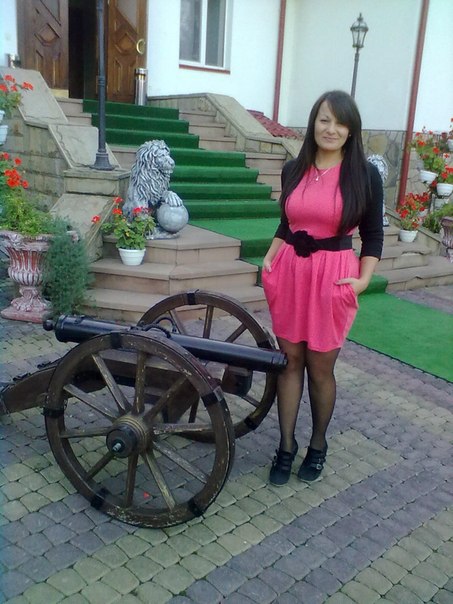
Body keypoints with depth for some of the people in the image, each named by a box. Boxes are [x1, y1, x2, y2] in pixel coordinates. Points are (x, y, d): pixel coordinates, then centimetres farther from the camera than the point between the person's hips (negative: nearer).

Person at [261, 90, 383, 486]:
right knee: (290, 361, 9)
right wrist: (270, 259, 3)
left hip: (333, 277, -3)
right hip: (290, 273, 3)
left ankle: (318, 446, 29)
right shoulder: (293, 170, 6)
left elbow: (373, 235, 0)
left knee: (320, 368, 6)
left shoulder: (365, 174, -4)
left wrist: (363, 279, -11)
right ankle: (286, 446, 24)